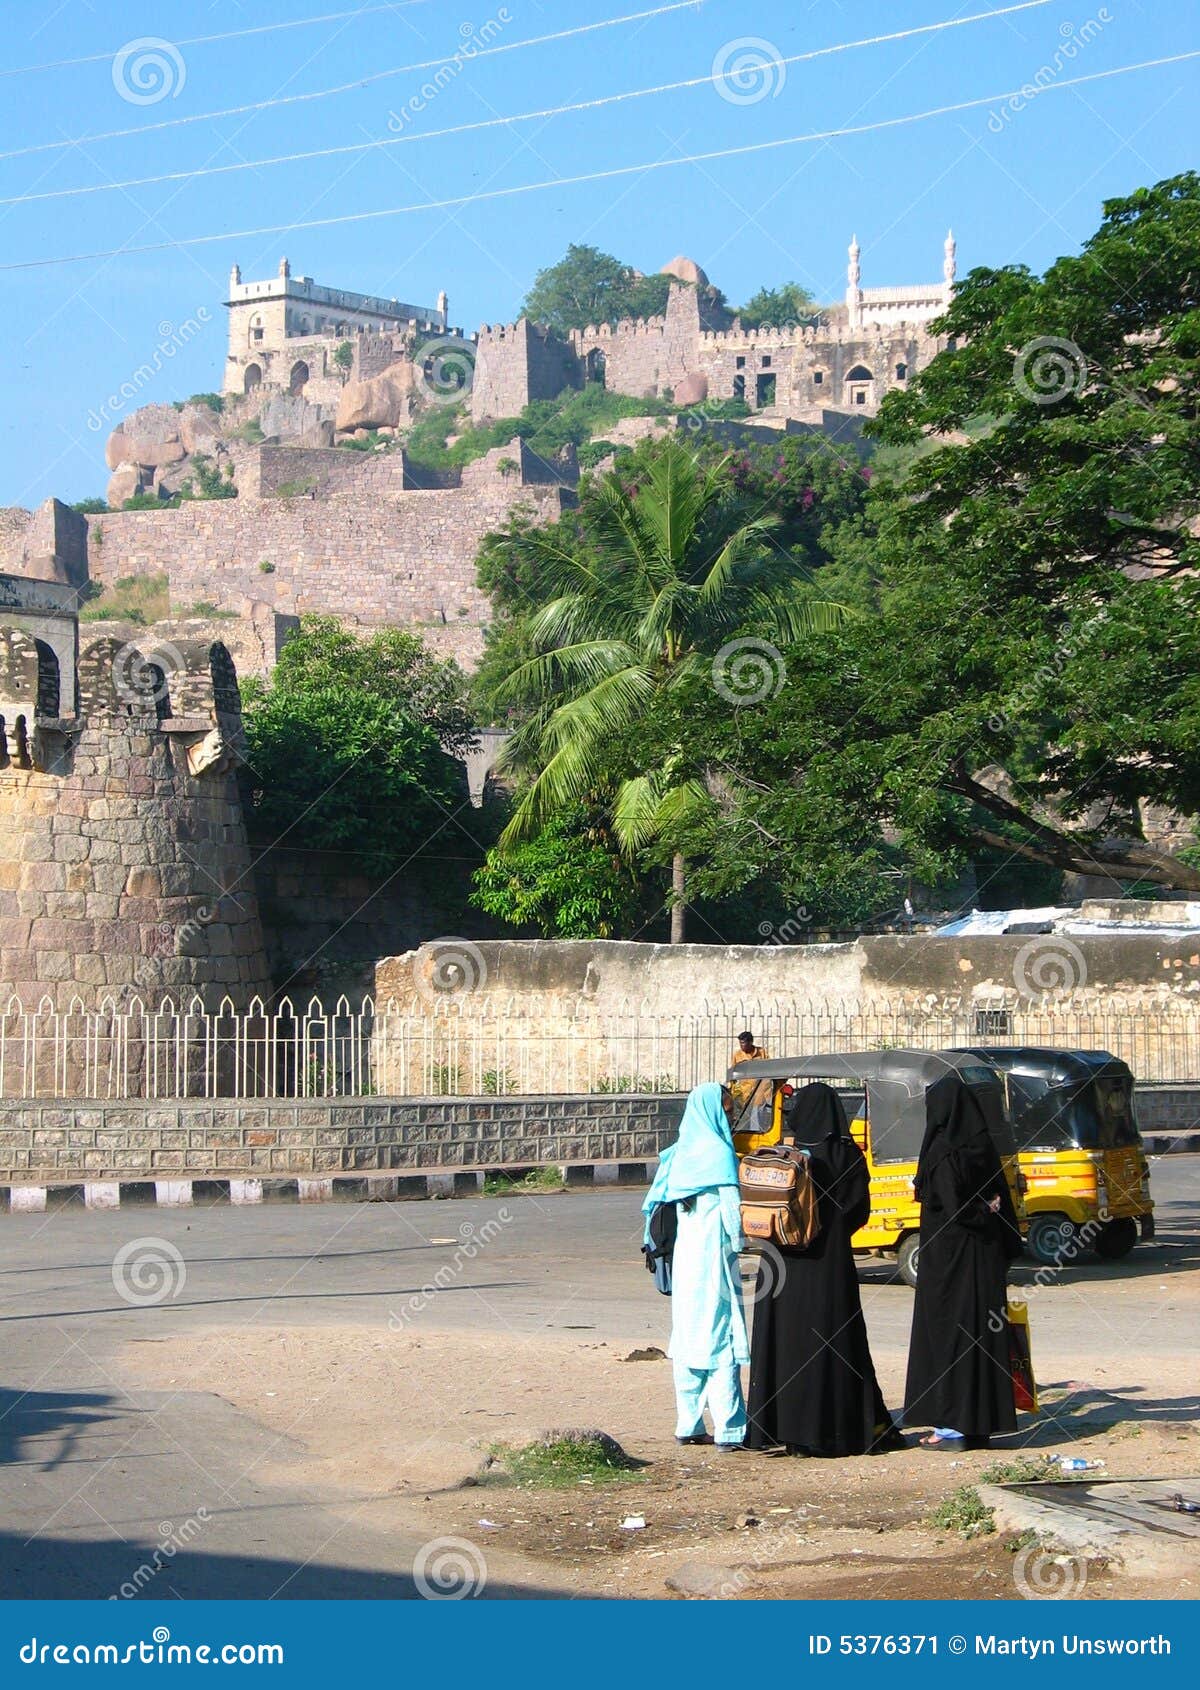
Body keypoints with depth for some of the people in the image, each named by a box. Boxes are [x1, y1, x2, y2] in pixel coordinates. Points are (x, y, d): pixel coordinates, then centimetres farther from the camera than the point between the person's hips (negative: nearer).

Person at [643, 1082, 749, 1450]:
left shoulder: (679, 1153, 10)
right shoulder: (718, 1152, -12)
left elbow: (654, 1202, 14)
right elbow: (732, 1210, -16)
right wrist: (737, 1241, -2)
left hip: (684, 1257, 8)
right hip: (714, 1258, -8)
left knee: (688, 1341, 12)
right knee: (722, 1341, -5)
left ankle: (688, 1425, 16)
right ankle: (729, 1430, -6)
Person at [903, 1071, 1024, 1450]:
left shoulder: (944, 1152, -16)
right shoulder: (982, 1146, 6)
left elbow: (953, 1208, -21)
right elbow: (1002, 1197, 9)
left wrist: (984, 1212, -5)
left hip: (948, 1258, -7)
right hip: (984, 1259, 7)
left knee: (947, 1332, -2)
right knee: (980, 1333, 10)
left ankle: (953, 1426, -2)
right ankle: (980, 1422, 15)